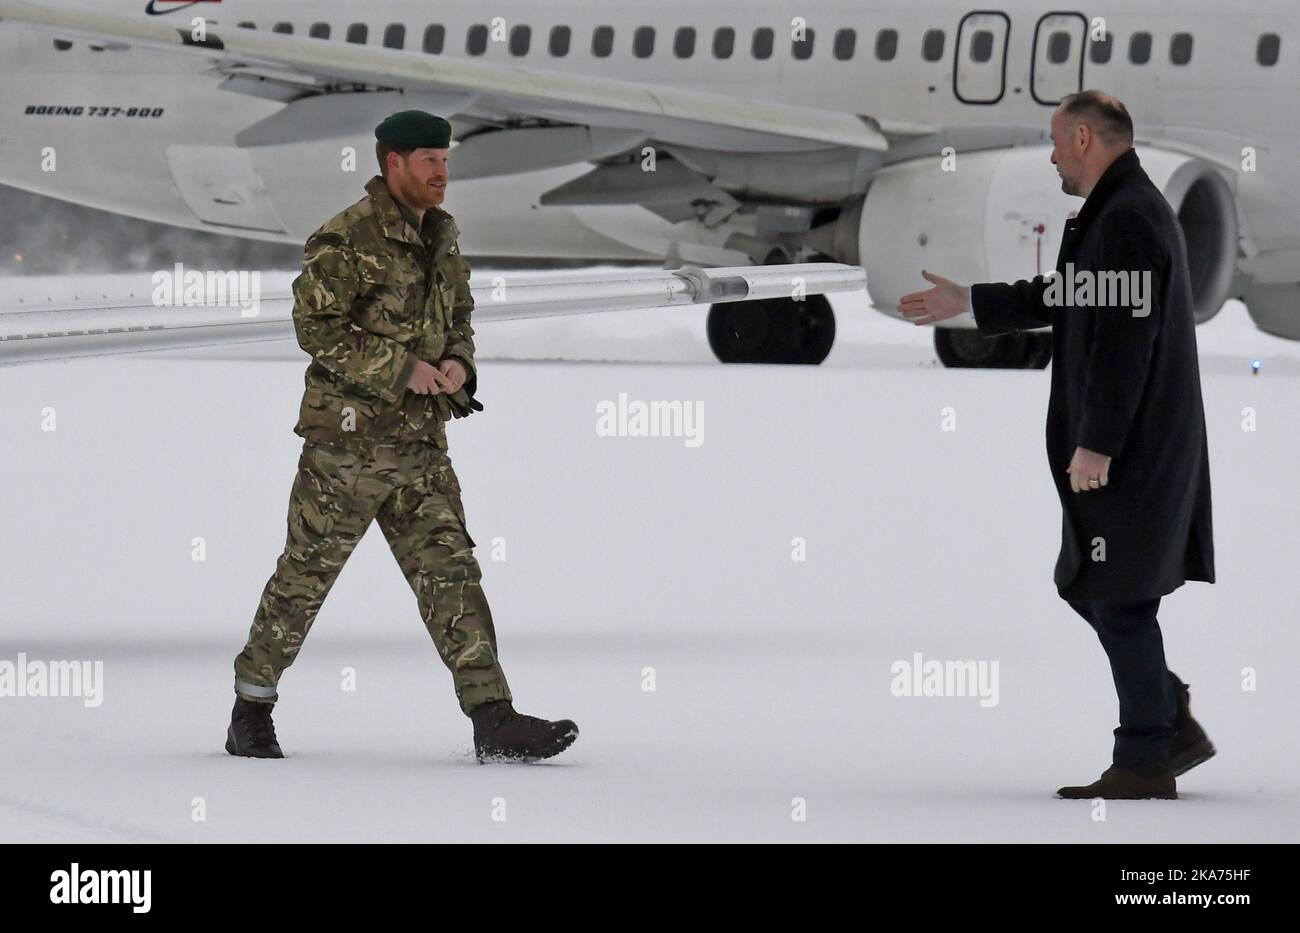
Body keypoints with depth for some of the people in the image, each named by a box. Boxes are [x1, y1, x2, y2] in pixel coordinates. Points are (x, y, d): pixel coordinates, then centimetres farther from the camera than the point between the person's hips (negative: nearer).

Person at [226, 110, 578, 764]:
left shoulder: (440, 237, 14)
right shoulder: (347, 239, -11)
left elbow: (459, 316, 25)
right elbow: (316, 325, -17)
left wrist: (458, 362, 2)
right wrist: (403, 370, -19)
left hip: (420, 446, 7)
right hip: (348, 438, -7)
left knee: (450, 572, -3)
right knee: (306, 575, 2)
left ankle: (494, 723, -10)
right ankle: (251, 710, 17)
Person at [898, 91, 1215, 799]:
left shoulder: (1127, 219, -19)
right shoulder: (1122, 209, 15)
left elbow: (1124, 339, -23)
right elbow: (1065, 297, 26)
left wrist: (1095, 445, -22)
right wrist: (968, 303, 31)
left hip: (1127, 448, -11)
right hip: (1127, 445, 11)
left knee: (1118, 598, -5)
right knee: (1085, 585, 15)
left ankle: (1146, 762, 1)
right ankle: (1170, 724, 18)